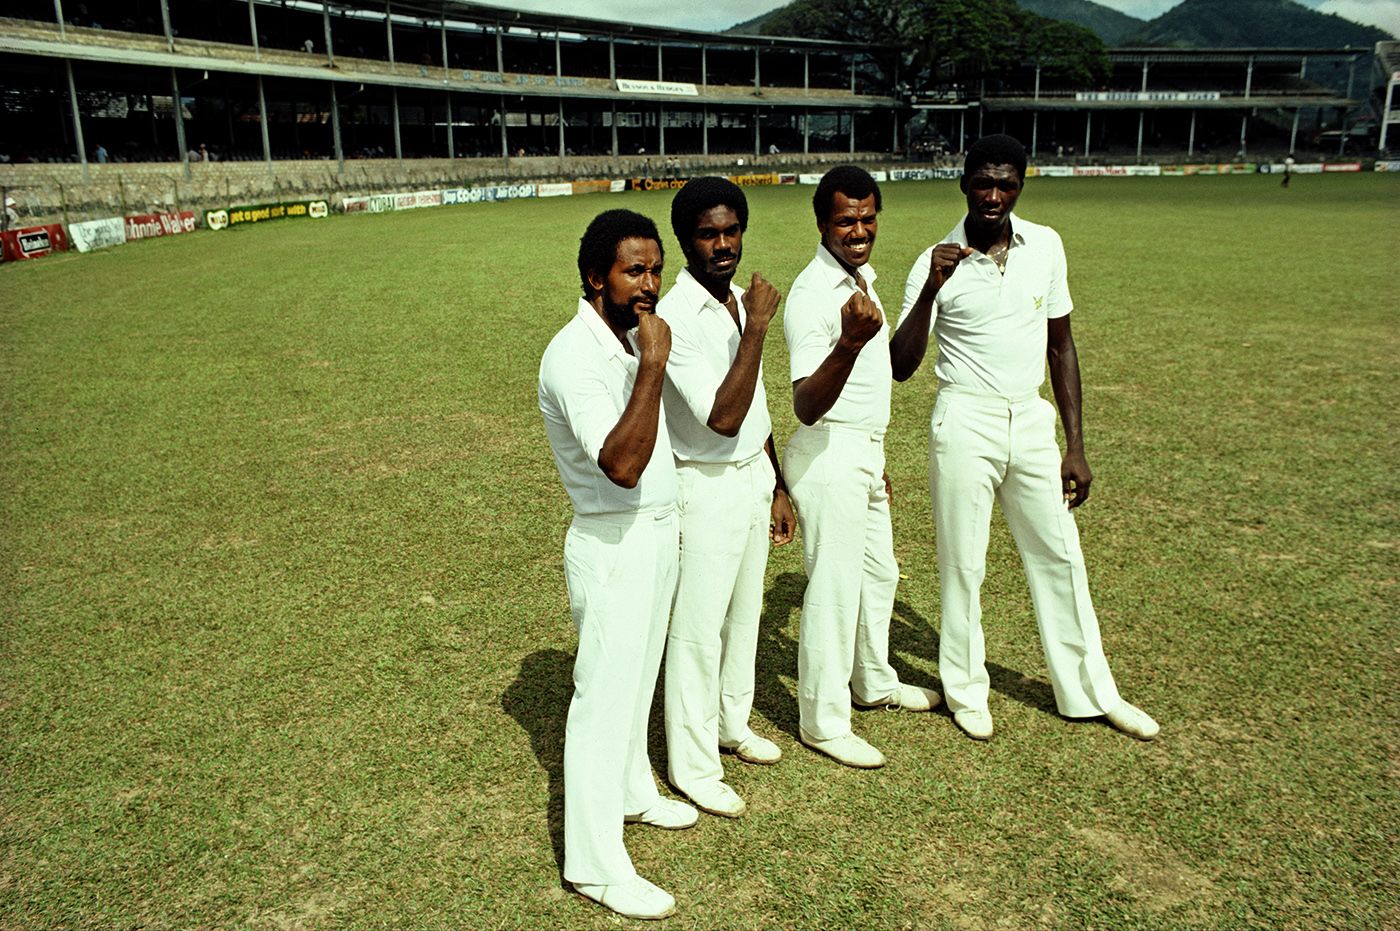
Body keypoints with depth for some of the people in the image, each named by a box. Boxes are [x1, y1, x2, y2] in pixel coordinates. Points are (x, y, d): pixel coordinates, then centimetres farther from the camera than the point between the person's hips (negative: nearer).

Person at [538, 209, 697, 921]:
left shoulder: (634, 338, 6)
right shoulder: (575, 357, -24)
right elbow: (622, 465, -35)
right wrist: (653, 363, -33)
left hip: (658, 533, 9)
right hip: (613, 547, -9)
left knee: (638, 679, 23)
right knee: (604, 698, 1)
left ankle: (633, 791, 44)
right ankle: (595, 863, 15)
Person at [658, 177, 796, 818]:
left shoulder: (741, 303, 6)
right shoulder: (674, 319, -21)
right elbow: (723, 417, -29)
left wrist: (777, 488, 16)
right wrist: (756, 328, -27)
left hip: (753, 477, 8)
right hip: (707, 487, -8)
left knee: (745, 611, 21)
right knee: (698, 627, 3)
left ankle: (731, 722, 41)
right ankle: (692, 763, 19)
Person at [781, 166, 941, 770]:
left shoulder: (863, 278, 9)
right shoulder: (812, 294, -21)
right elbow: (806, 406, -31)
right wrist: (849, 342, -47)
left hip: (864, 452, 10)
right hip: (830, 455, -10)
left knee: (878, 572, 22)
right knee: (834, 586, -1)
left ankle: (874, 681, 43)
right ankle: (823, 722, 15)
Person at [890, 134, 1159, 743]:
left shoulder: (1046, 247, 1)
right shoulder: (938, 263, -9)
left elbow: (1060, 346, 8)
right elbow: (900, 366, -15)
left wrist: (1075, 447, 6)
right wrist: (932, 289, -29)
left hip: (1032, 422, 4)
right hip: (966, 425, -4)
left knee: (1060, 556, 12)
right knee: (963, 563, 5)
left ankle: (1090, 691, 28)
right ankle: (966, 691, 25)